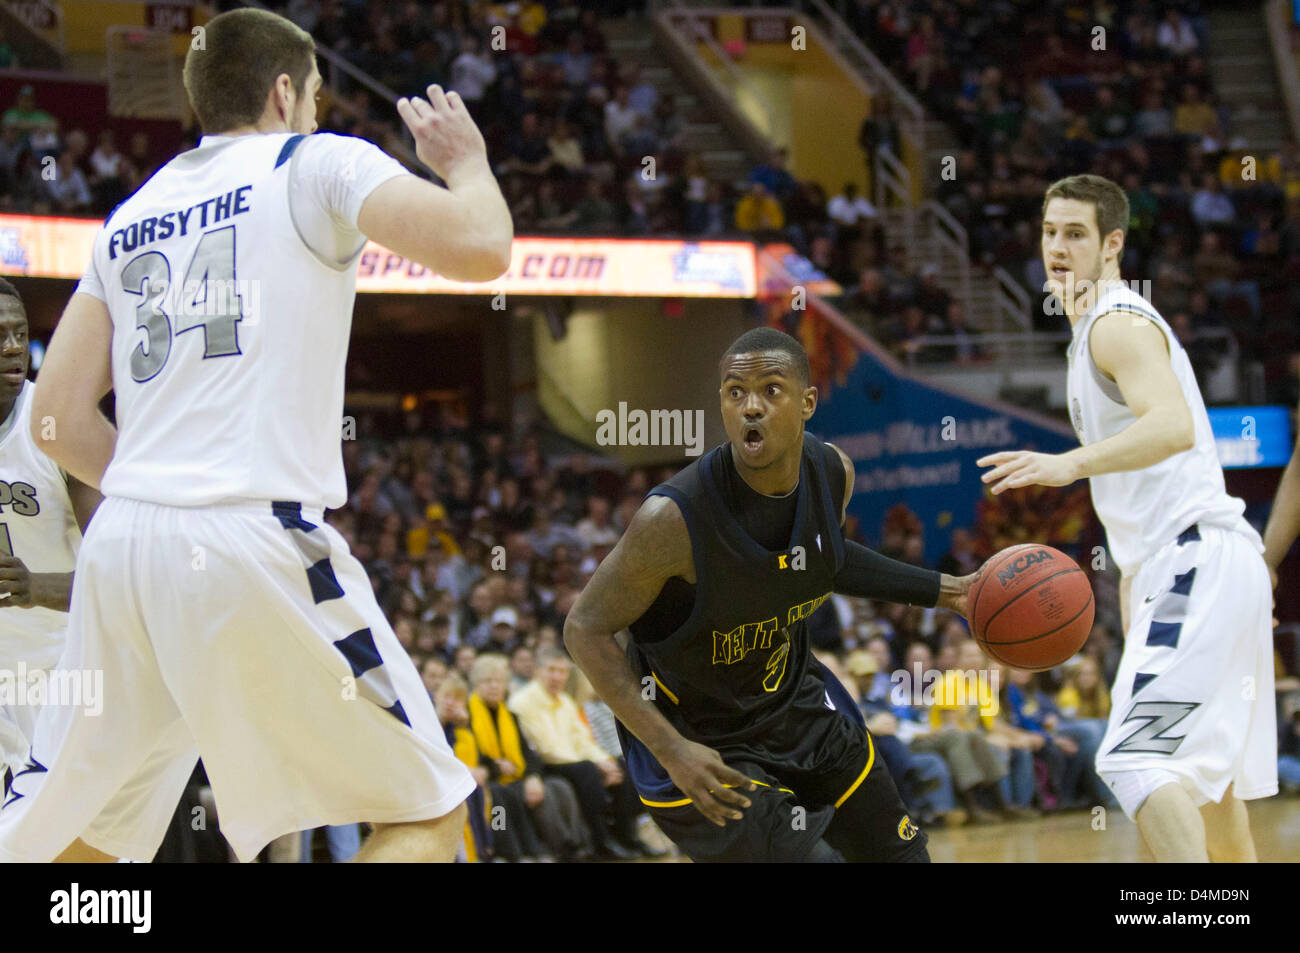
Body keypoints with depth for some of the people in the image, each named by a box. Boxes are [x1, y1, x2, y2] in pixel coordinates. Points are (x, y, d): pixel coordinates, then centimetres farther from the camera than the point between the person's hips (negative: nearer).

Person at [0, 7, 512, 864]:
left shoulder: (132, 215, 21)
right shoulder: (316, 164, 5)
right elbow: (479, 248, -9)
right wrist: (468, 162, 12)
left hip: (121, 540, 6)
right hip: (254, 544, -6)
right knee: (428, 814, 5)